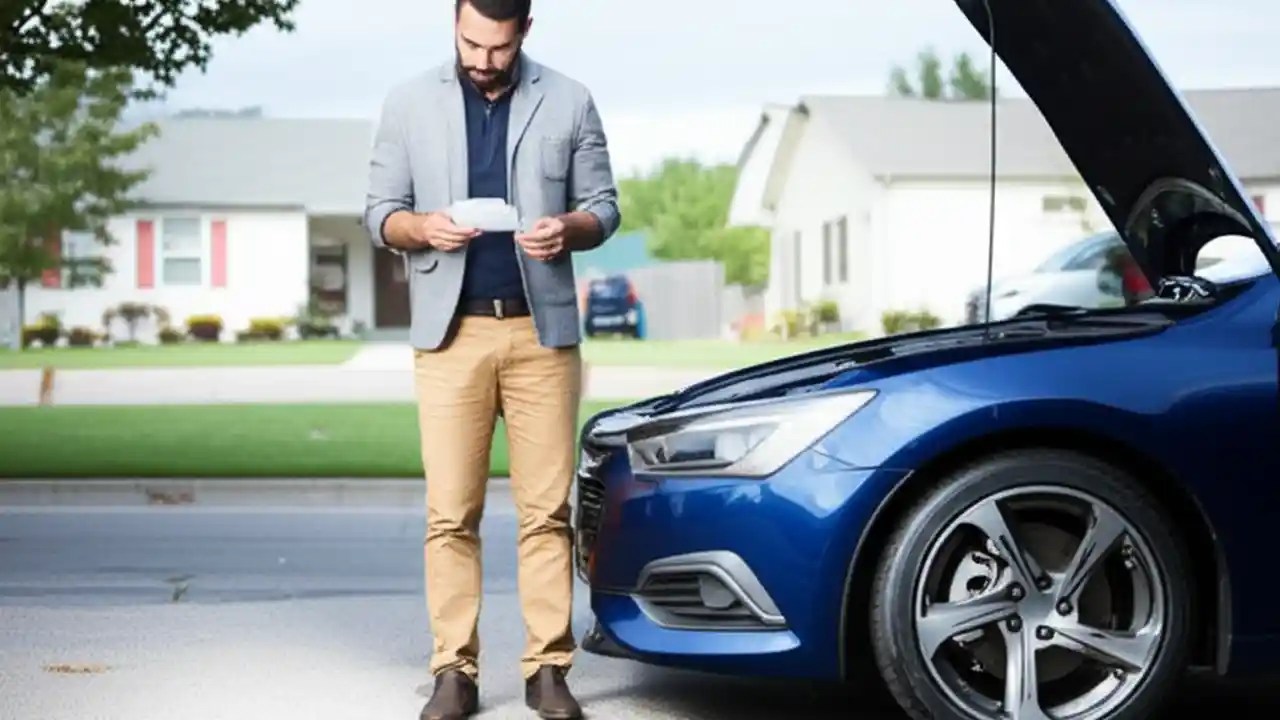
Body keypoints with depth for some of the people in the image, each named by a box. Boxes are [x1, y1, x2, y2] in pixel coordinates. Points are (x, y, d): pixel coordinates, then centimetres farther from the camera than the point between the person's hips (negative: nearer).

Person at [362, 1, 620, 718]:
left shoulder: (569, 102, 7)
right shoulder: (409, 103, 7)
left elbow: (604, 205, 8)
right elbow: (380, 212, 8)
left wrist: (569, 228, -14)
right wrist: (422, 227, -14)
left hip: (542, 329, 0)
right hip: (450, 332, 0)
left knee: (547, 510, 0)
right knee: (450, 513, -2)